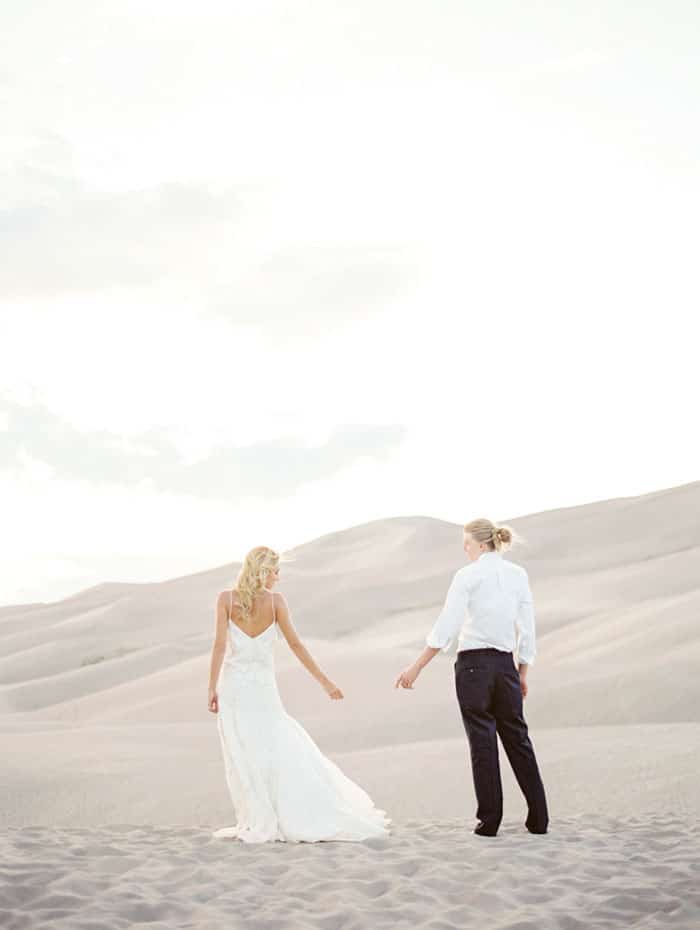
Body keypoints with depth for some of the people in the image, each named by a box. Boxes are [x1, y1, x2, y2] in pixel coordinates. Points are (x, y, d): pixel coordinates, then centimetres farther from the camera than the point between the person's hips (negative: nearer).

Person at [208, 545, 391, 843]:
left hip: (233, 685, -1)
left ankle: (259, 823, 1)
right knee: (283, 752, 10)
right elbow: (295, 644, -3)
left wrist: (212, 688, -7)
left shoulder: (226, 598, -5)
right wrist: (324, 681, 3)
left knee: (243, 757, 2)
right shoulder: (275, 600, -4)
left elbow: (220, 645, -11)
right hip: (263, 686, 1)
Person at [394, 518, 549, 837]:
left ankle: (489, 819, 5)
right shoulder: (518, 574, 8)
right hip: (506, 665, 4)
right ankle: (538, 818, 12)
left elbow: (445, 628, -12)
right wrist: (523, 673, 17)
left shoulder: (468, 575, -6)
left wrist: (416, 667, -9)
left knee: (483, 742, 2)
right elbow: (527, 629, 8)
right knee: (517, 739, 11)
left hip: (473, 664, -4)